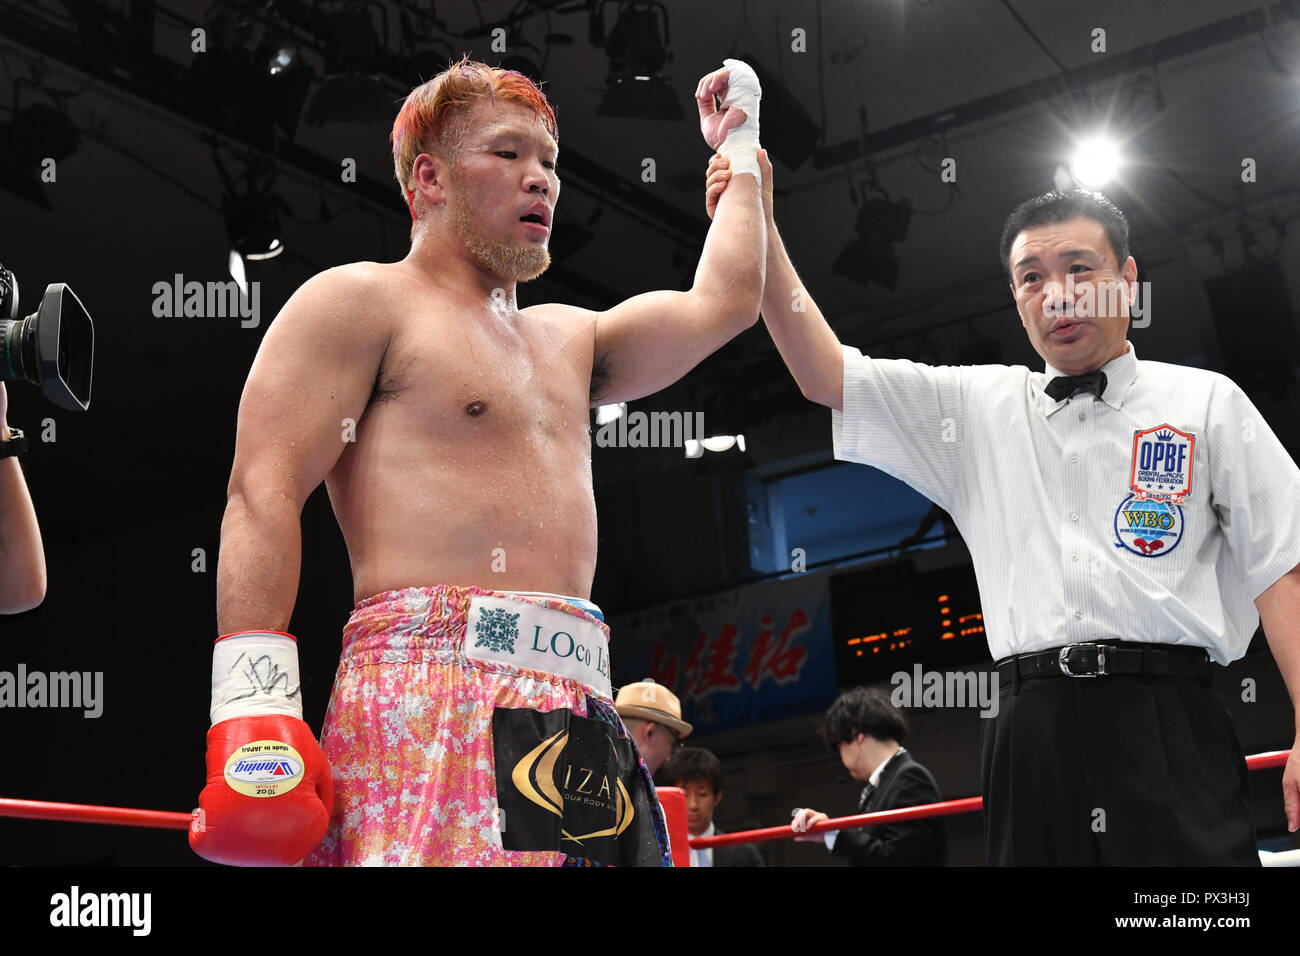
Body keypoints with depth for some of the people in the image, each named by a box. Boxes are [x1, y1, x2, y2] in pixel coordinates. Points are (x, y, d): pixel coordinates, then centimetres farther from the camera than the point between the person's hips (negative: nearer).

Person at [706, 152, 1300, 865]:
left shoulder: (1206, 402, 12)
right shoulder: (976, 407, 18)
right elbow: (823, 373, 11)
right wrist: (759, 234, -1)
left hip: (1168, 728, -2)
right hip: (1032, 735, 2)